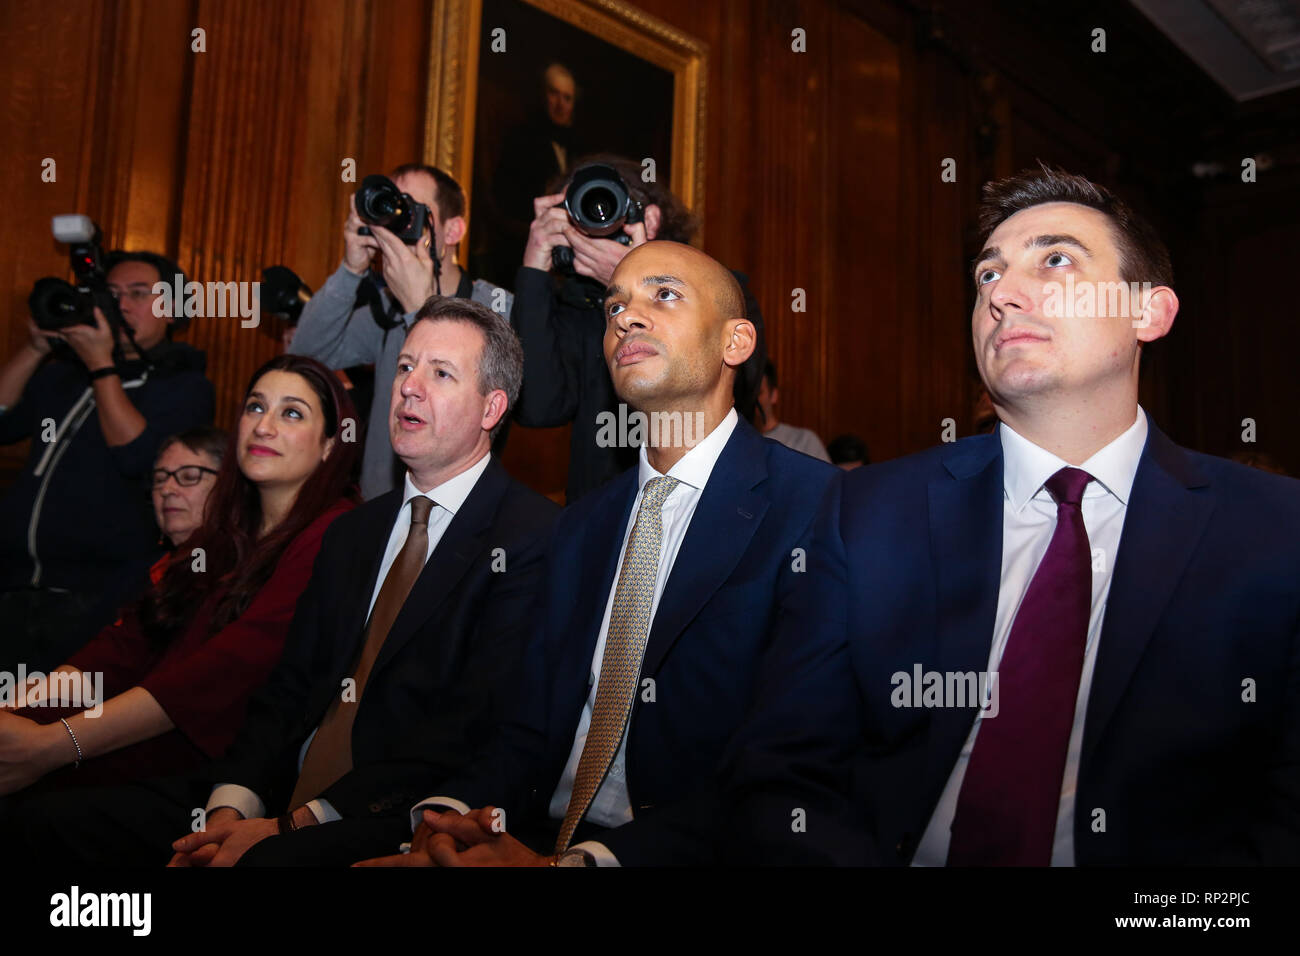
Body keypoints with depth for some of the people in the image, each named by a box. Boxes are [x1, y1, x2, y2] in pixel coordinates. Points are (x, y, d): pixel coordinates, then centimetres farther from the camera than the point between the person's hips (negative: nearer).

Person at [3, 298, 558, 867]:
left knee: (263, 861, -35)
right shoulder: (352, 531, 17)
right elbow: (289, 690, 12)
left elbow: (471, 731, -15)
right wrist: (231, 806, -6)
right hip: (280, 794, 7)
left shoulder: (534, 538, -8)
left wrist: (292, 826, -15)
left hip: (394, 827, -6)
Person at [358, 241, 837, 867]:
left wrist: (571, 861, -24)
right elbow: (533, 728, 9)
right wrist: (448, 813, -11)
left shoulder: (816, 508, -9)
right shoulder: (583, 523, 14)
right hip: (543, 835, 5)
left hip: (688, 851, -5)